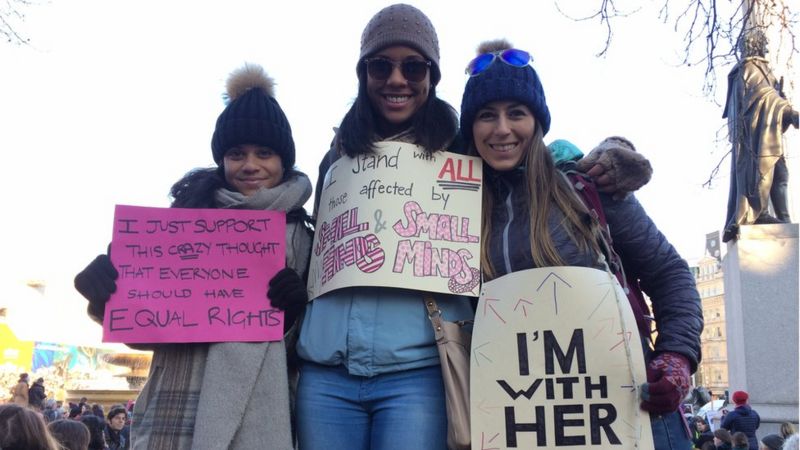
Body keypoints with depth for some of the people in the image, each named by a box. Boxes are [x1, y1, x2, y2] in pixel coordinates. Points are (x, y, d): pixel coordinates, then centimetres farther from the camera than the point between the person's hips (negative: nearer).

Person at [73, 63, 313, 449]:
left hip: (256, 407, -1)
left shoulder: (301, 232, 9)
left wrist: (299, 304, -13)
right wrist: (104, 284, -9)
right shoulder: (192, 211, 12)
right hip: (176, 399, 1)